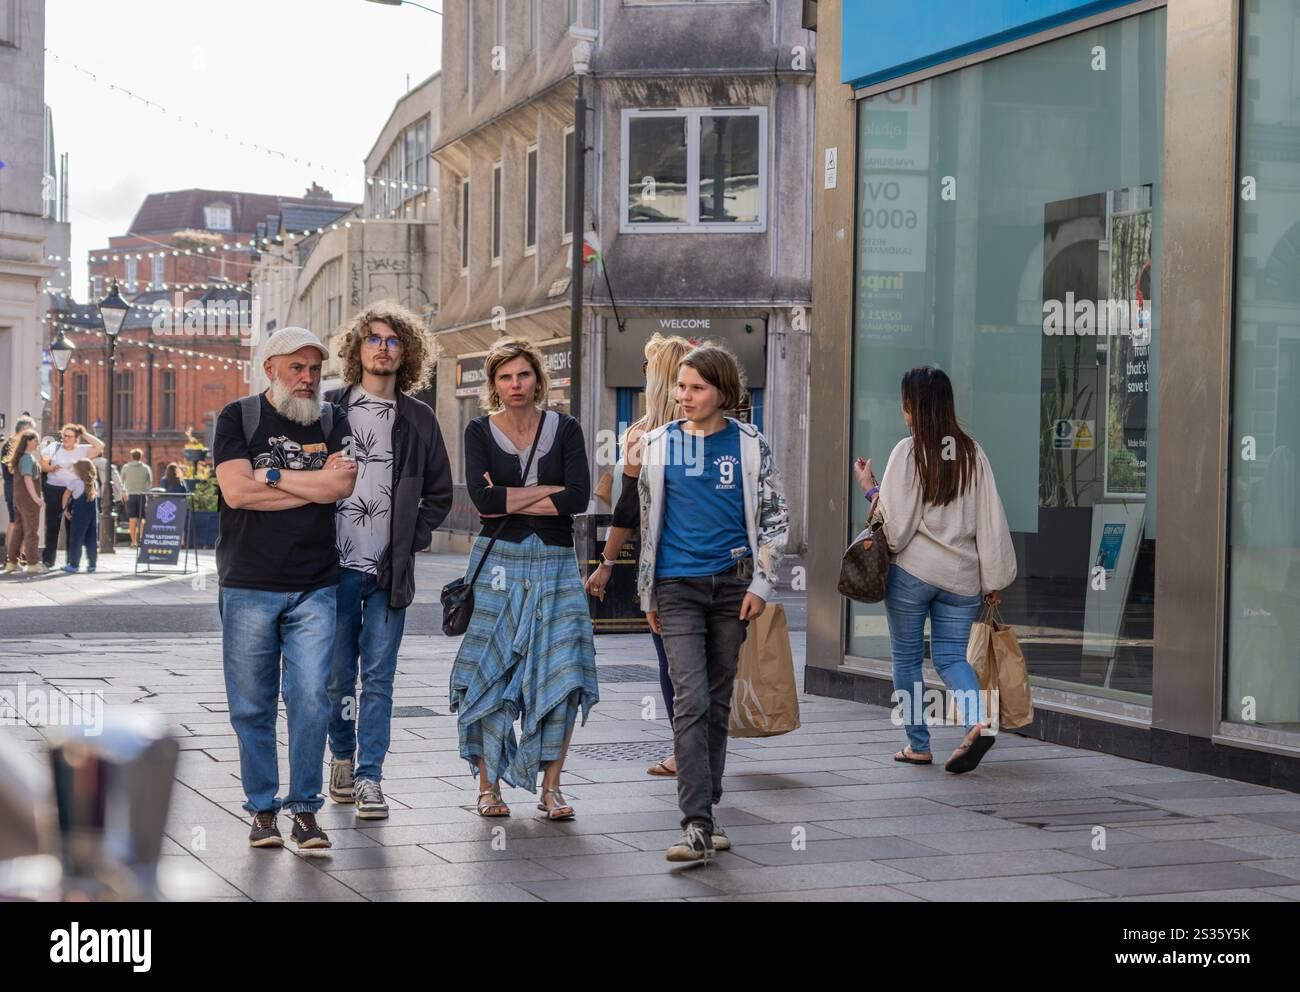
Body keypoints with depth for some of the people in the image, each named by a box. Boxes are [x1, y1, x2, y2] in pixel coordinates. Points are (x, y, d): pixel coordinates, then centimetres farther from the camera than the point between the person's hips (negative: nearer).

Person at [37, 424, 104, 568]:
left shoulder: (82, 450, 3)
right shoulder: (54, 448, 6)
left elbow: (100, 446, -7)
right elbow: (42, 464, 6)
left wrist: (84, 434, -4)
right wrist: (50, 468, -13)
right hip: (53, 490, 0)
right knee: (52, 525, 2)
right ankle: (48, 559, 6)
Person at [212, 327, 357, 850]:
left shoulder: (332, 420, 9)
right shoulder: (239, 417, 3)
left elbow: (342, 486, -8)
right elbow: (236, 491, -11)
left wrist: (269, 477, -8)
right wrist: (314, 484, -6)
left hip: (315, 586, 1)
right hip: (248, 585, -1)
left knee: (312, 697, -5)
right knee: (252, 704, 3)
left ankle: (305, 808, 5)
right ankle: (263, 809, 13)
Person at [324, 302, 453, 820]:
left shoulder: (418, 420, 9)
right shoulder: (330, 408, 5)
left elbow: (439, 493, 15)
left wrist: (412, 540, 3)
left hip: (389, 572, 0)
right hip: (336, 565, 0)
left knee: (378, 678, -2)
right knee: (337, 675, 5)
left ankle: (369, 776, 0)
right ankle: (342, 757, 25)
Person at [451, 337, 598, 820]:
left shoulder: (564, 429, 5)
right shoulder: (480, 431, 3)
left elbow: (580, 497, -8)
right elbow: (481, 496, -12)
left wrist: (510, 502, -9)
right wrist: (548, 490, -8)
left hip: (555, 564, 1)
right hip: (499, 562, -1)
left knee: (560, 675, -5)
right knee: (491, 675, -3)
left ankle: (550, 788, 3)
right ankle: (488, 784, 6)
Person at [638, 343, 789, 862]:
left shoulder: (749, 443, 2)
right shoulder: (660, 444, 4)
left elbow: (775, 516, 6)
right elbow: (648, 521, 12)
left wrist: (761, 584, -3)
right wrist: (647, 594, 12)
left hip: (732, 585, 1)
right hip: (678, 588, -1)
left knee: (718, 703, 9)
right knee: (691, 702, -12)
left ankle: (707, 808, 20)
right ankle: (697, 824, -15)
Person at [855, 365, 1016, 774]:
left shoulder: (908, 451, -10)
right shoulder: (972, 453, 3)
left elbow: (896, 523, -12)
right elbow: (991, 521, 3)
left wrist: (870, 488, 3)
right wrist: (994, 579, 9)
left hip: (912, 571, -4)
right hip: (961, 574, 4)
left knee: (906, 658, 10)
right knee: (951, 655, 11)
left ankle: (918, 745, 14)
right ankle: (979, 721, -14)